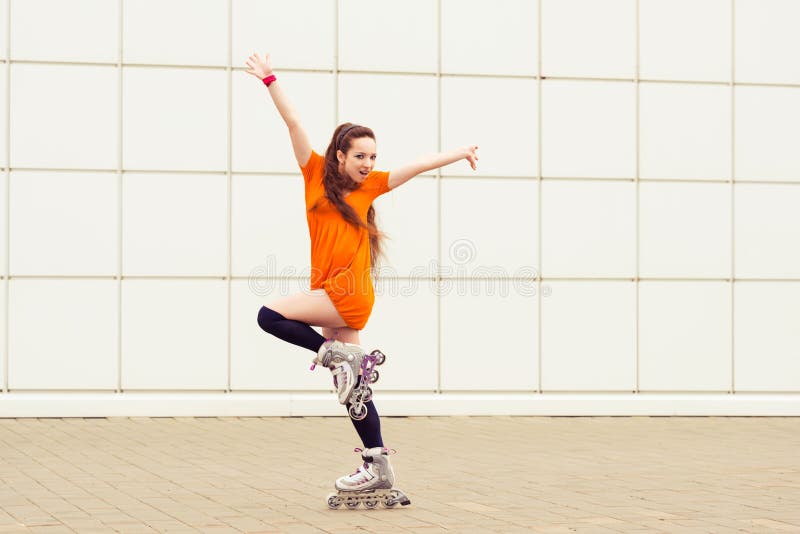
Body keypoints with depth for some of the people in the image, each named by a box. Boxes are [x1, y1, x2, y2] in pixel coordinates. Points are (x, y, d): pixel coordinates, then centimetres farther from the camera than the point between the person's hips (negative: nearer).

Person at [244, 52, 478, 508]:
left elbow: (418, 166, 9)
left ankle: (338, 354, -8)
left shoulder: (370, 184, 5)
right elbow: (294, 123, 4)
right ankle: (379, 467, 10)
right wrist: (270, 80, -2)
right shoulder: (316, 172, 9)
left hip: (350, 292, -4)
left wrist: (460, 154, 8)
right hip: (330, 295, 4)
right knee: (352, 383, 6)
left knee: (270, 315, -20)